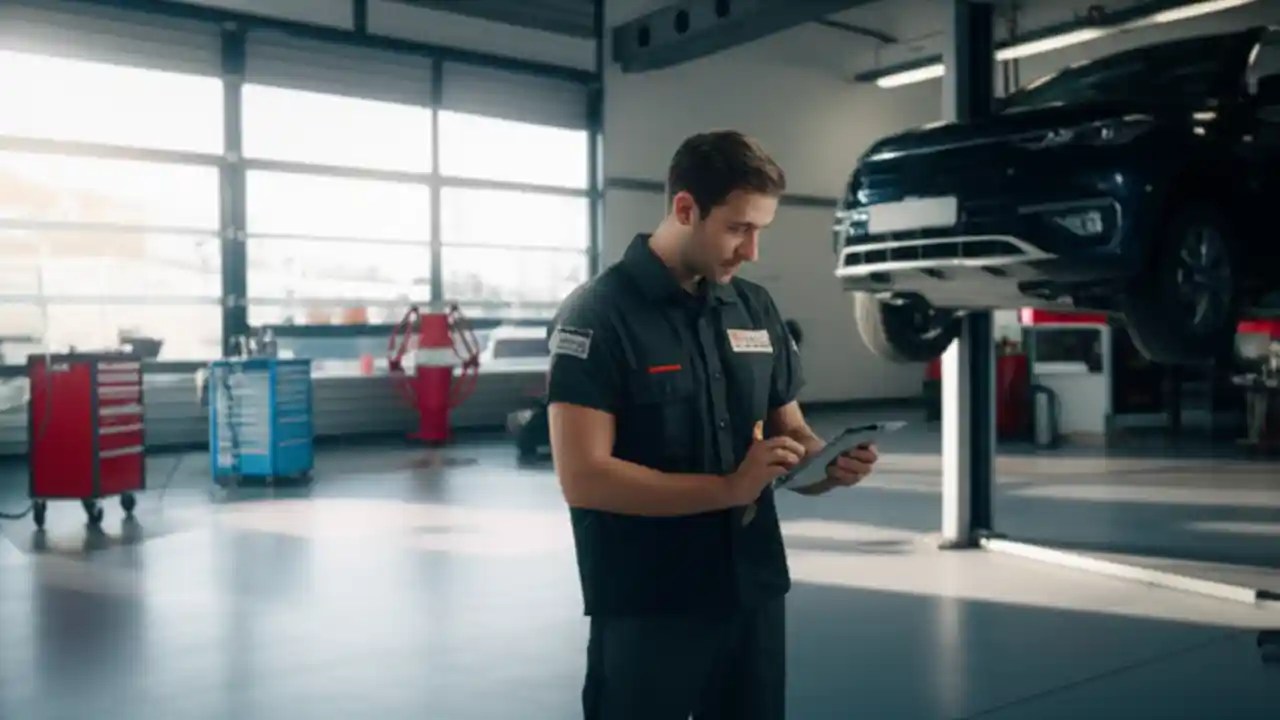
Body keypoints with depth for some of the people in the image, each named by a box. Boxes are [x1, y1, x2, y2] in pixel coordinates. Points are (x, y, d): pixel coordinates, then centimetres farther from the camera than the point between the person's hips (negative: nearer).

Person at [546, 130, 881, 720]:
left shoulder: (757, 309, 7)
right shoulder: (599, 313, -13)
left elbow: (792, 437, 13)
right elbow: (583, 478, -20)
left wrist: (833, 466, -9)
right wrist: (729, 488, -25)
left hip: (755, 595, 6)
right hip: (645, 612, -6)